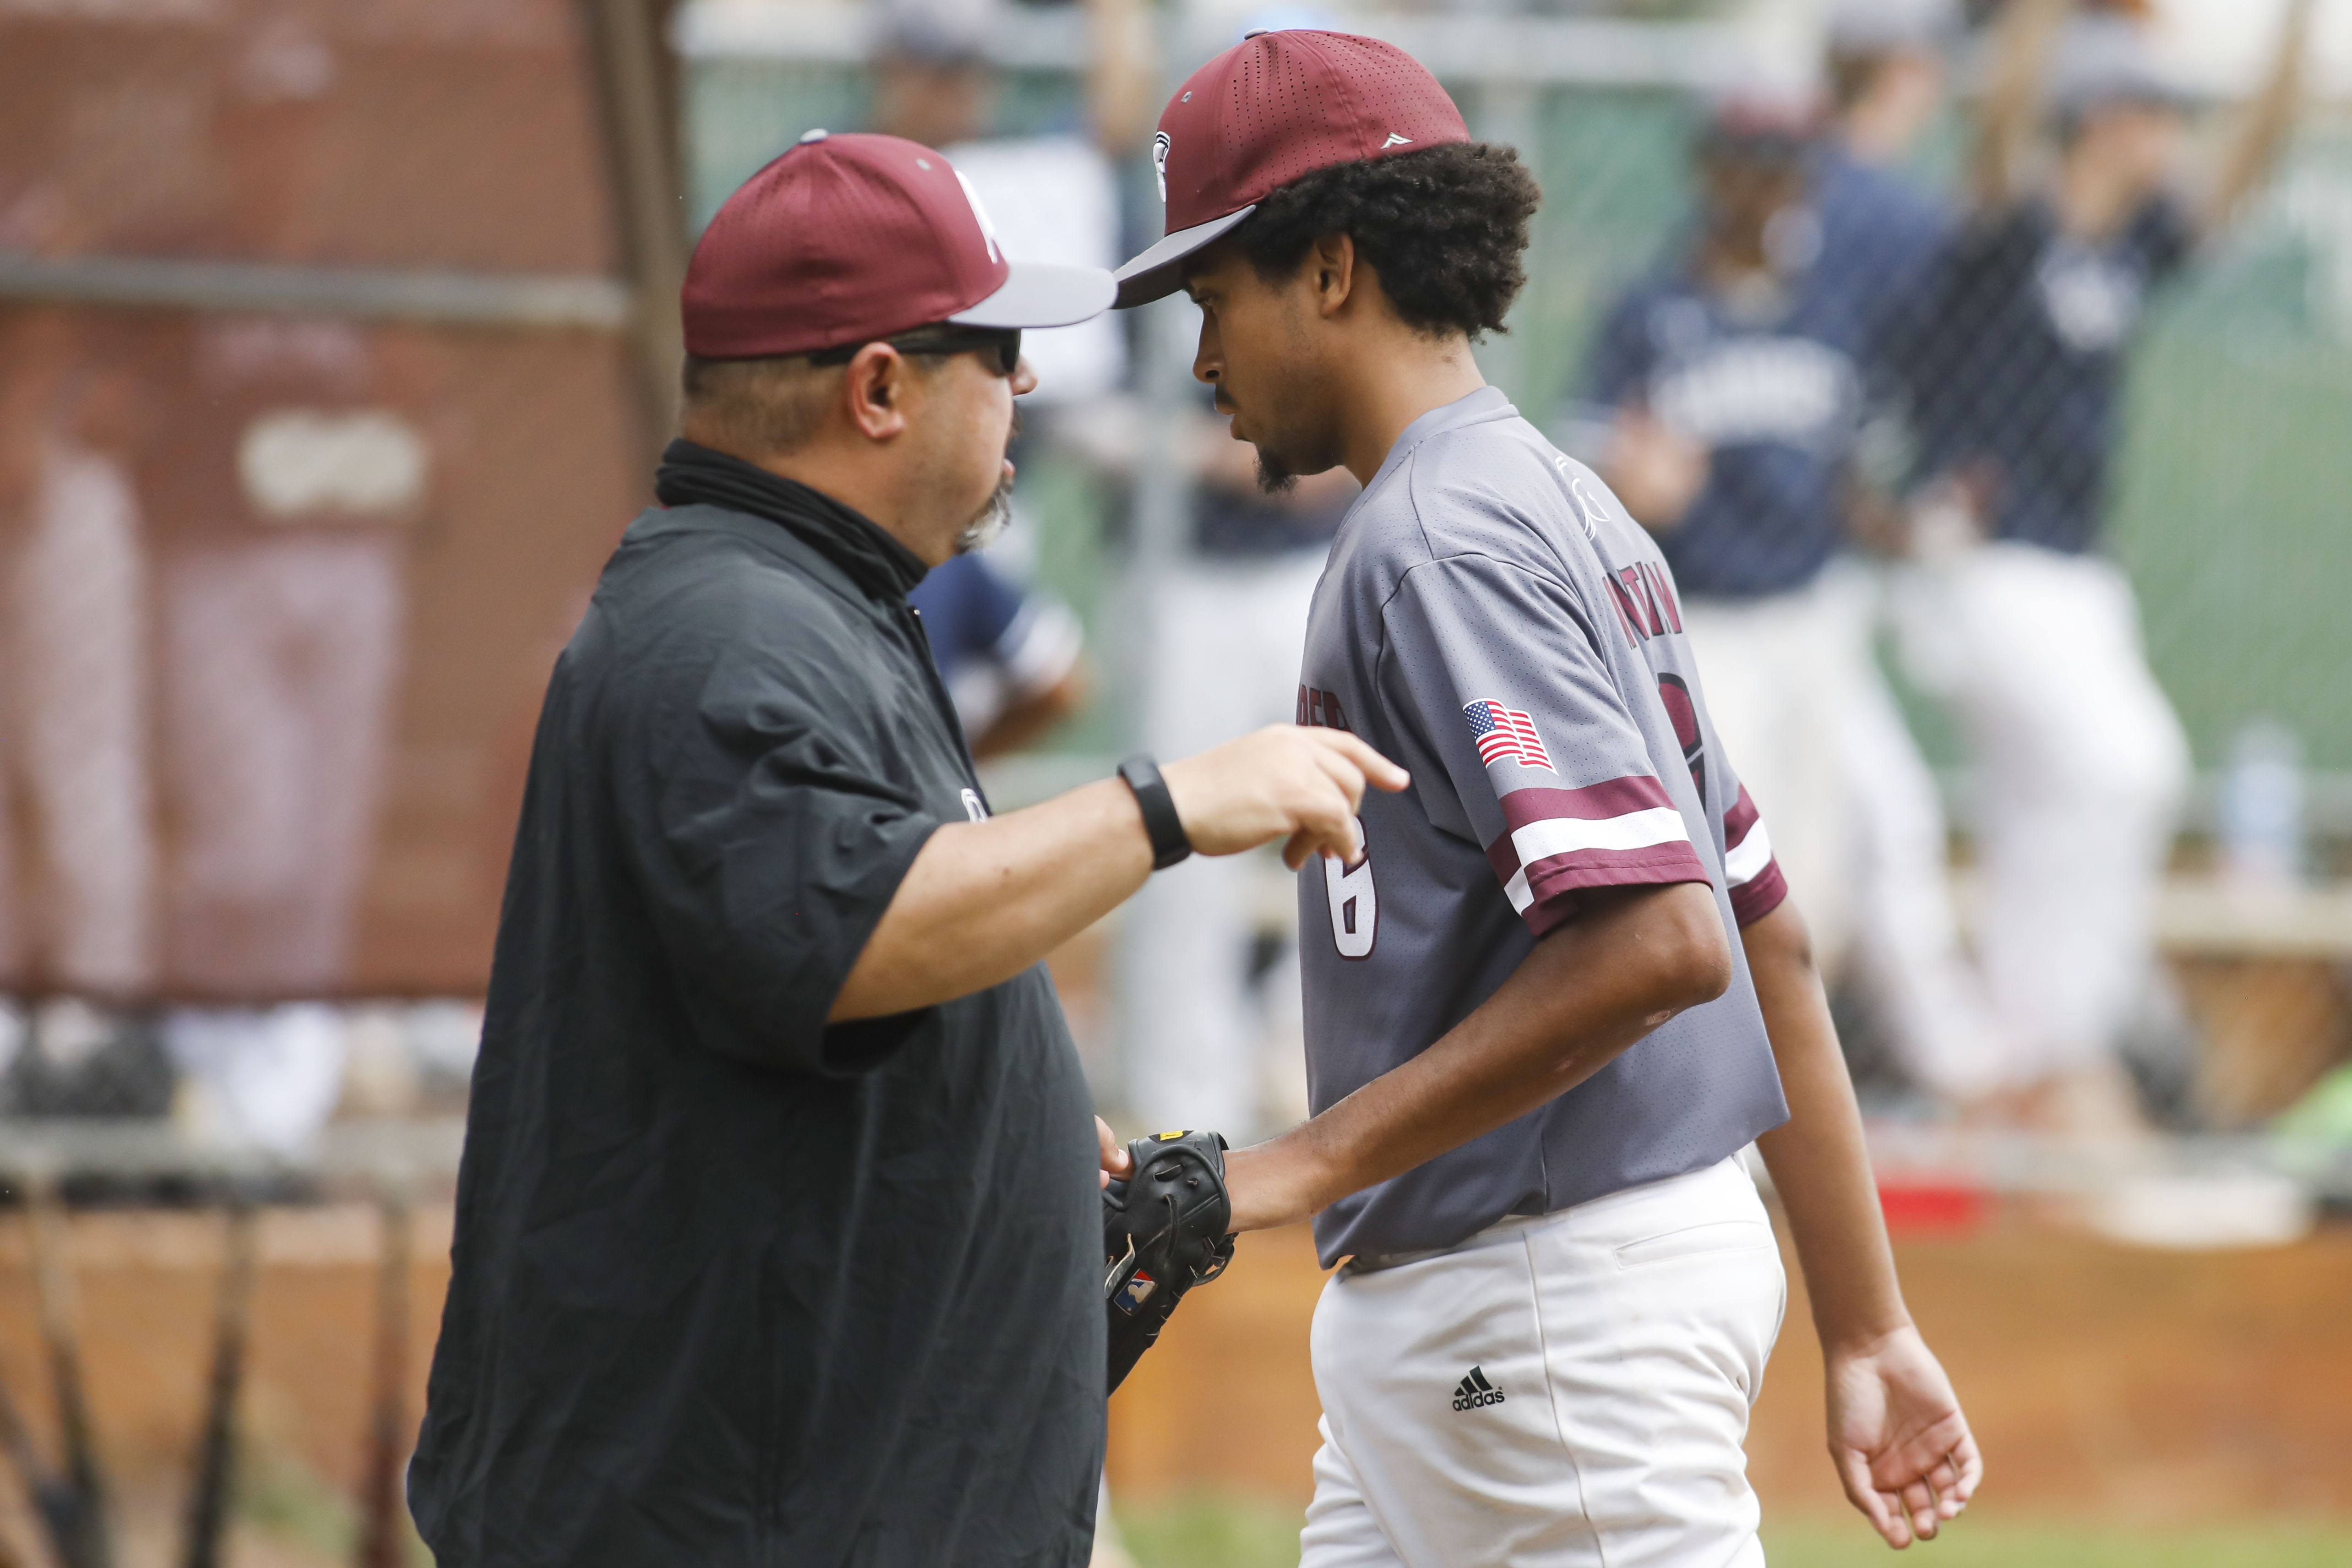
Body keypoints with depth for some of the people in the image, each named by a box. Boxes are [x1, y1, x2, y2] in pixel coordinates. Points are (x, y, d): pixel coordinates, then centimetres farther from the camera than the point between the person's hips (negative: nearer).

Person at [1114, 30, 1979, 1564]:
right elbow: (1771, 936, 17)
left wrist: (1297, 1171, -23)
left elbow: (1656, 941, -26)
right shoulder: (1573, 508, 17)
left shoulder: (1441, 539, -14)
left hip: (1556, 1315, -10)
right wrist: (1867, 1333, 17)